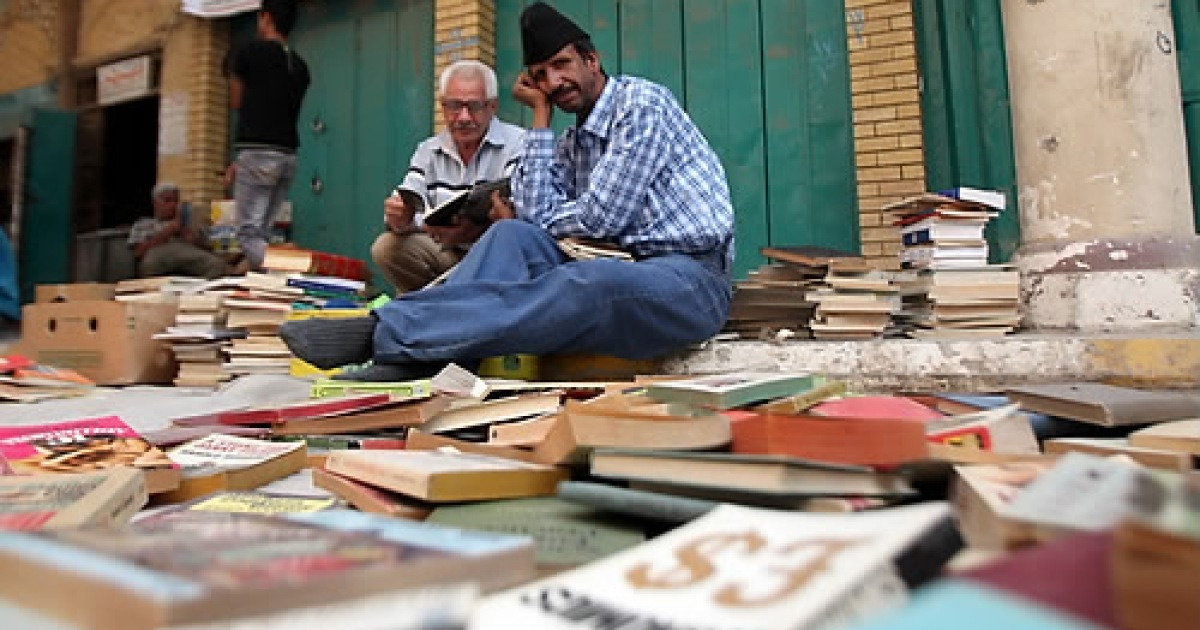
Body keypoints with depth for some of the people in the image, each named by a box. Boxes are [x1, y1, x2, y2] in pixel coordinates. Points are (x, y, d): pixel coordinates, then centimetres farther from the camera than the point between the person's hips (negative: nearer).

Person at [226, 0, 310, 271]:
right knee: (261, 233, 11)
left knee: (248, 232, -6)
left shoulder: (248, 52, -2)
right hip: (287, 156, 7)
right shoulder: (300, 66, 16)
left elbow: (236, 103, 9)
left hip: (259, 154, -6)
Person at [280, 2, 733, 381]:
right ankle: (416, 358, -30)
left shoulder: (642, 102, -5)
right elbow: (534, 214, -1)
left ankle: (383, 332, -39)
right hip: (626, 270, 7)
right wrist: (540, 114, 5)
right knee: (511, 235, -13)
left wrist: (543, 220, 7)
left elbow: (601, 218, -12)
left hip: (691, 277, -6)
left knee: (589, 283, -37)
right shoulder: (572, 144, 19)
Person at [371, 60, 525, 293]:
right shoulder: (428, 150, 11)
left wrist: (476, 228, -41)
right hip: (445, 253, 4)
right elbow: (405, 208, 3)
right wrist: (399, 218, -23)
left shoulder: (518, 143, -7)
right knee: (385, 248, -15)